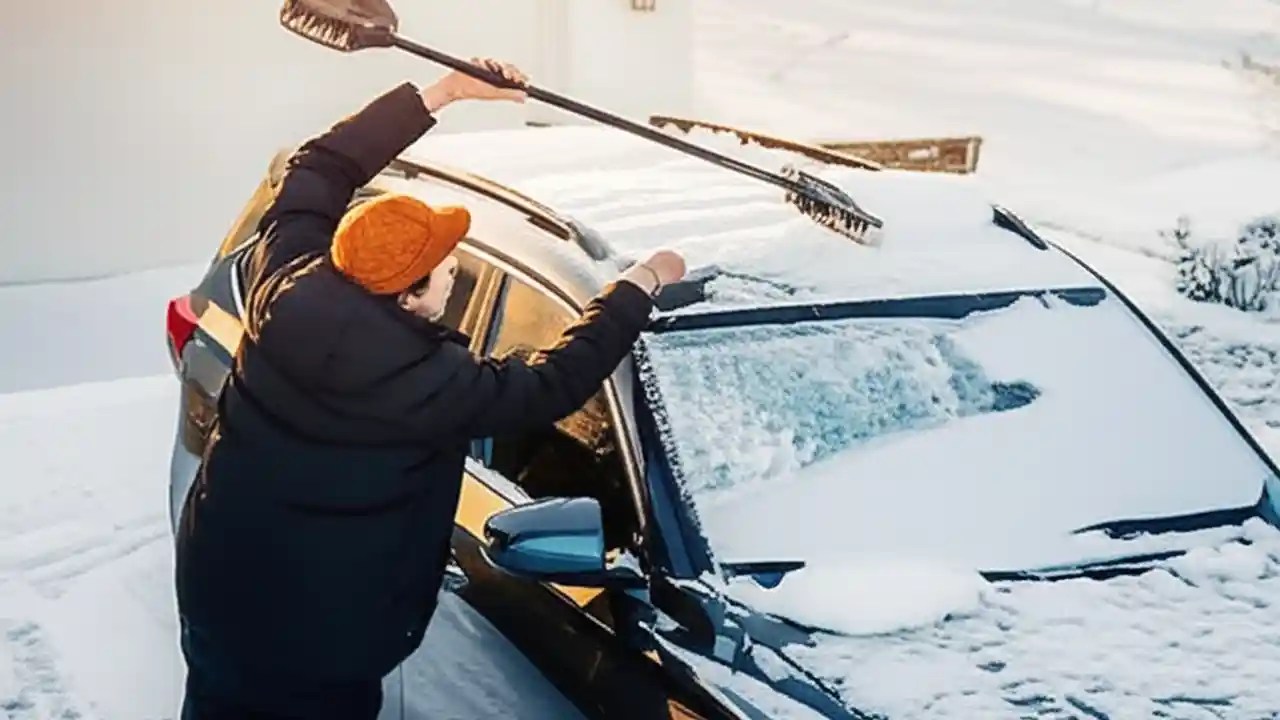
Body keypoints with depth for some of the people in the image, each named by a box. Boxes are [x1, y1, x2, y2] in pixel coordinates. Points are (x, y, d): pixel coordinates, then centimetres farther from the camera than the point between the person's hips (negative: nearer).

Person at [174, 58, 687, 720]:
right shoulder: (421, 377, -28)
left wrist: (444, 92, 3)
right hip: (316, 634, -6)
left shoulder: (285, 285, -12)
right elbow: (548, 388, -17)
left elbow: (317, 169, 3)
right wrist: (640, 285, -6)